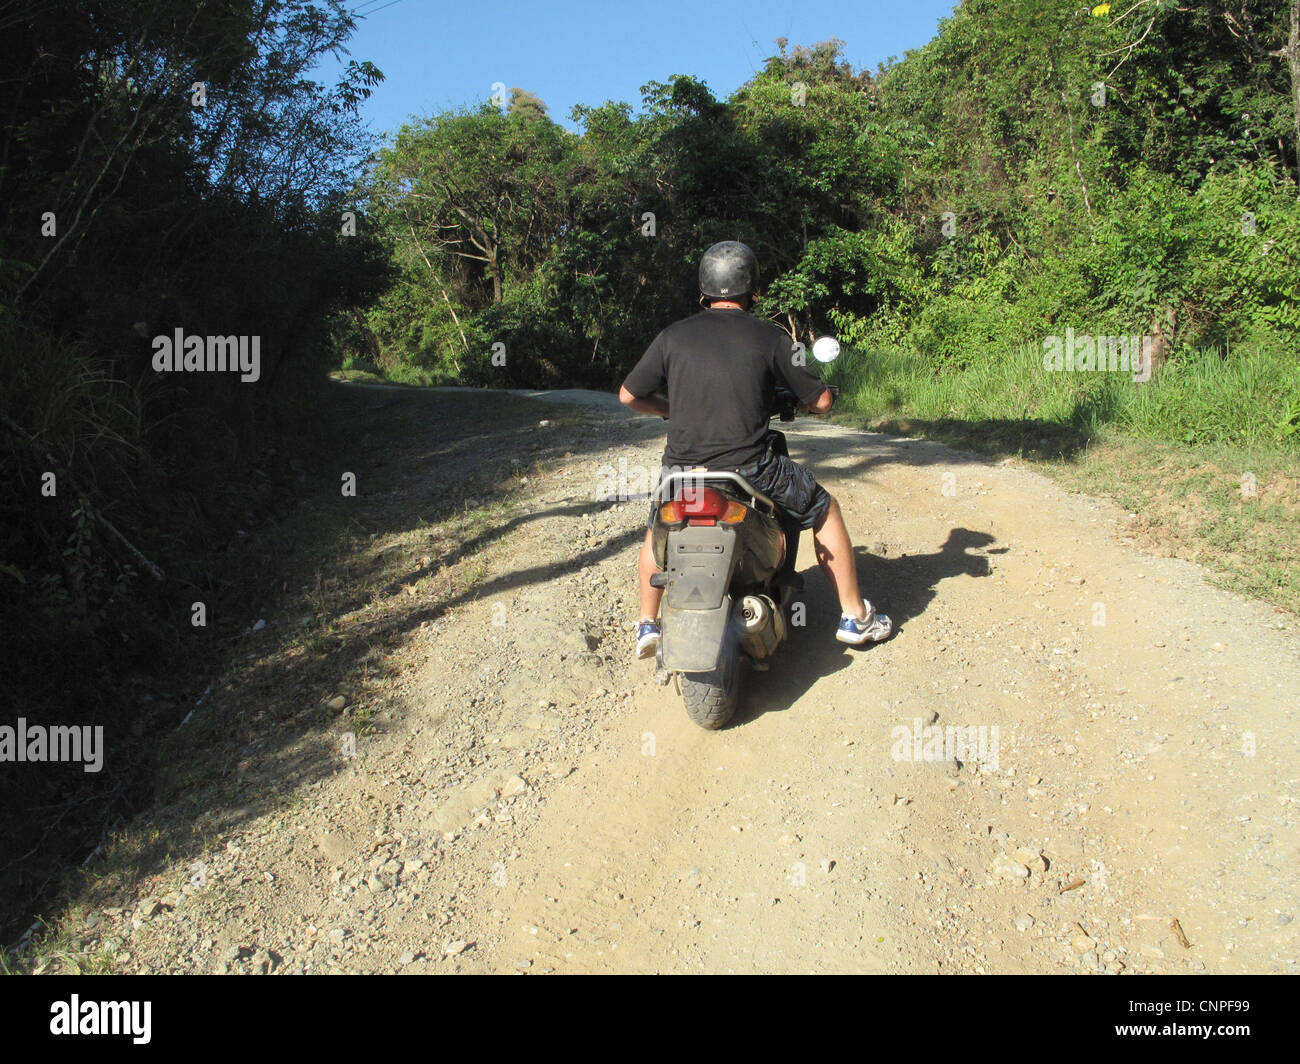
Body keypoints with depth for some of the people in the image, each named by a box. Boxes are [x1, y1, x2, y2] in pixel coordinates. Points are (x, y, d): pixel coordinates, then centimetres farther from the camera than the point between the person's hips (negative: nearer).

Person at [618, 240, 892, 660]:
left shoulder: (673, 336, 4)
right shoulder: (770, 337, -1)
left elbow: (629, 395, 9)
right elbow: (821, 401, 2)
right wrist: (802, 403, 26)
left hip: (682, 467, 2)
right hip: (751, 468, -2)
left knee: (658, 529, 33)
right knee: (824, 510, 21)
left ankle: (647, 625, 34)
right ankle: (855, 616, 27)